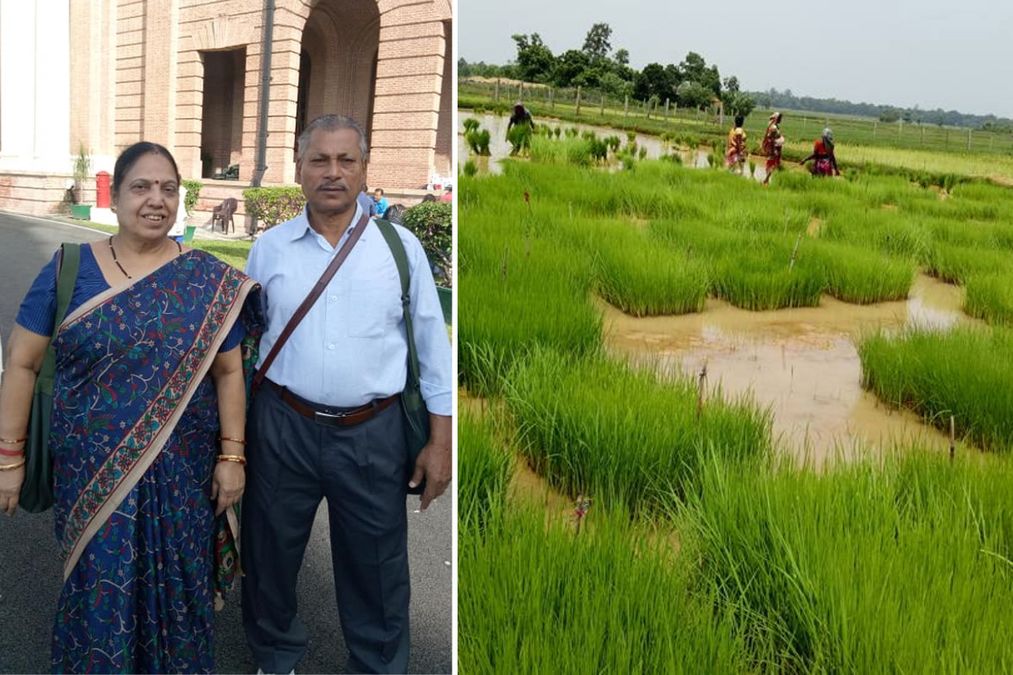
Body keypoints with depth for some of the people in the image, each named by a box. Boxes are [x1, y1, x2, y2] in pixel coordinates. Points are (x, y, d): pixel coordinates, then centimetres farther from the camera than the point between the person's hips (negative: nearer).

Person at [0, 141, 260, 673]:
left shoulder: (210, 282, -2)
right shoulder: (69, 269, -3)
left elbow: (228, 371, 2)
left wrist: (232, 455, -2)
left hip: (182, 475, 0)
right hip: (90, 474, 0)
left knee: (175, 596, 12)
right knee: (97, 598, 10)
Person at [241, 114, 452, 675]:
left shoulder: (401, 247, -2)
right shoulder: (269, 248, 3)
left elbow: (432, 346, 1)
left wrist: (440, 441, -2)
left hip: (372, 433, -1)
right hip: (282, 426, 2)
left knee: (375, 570, 11)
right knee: (269, 556, 17)